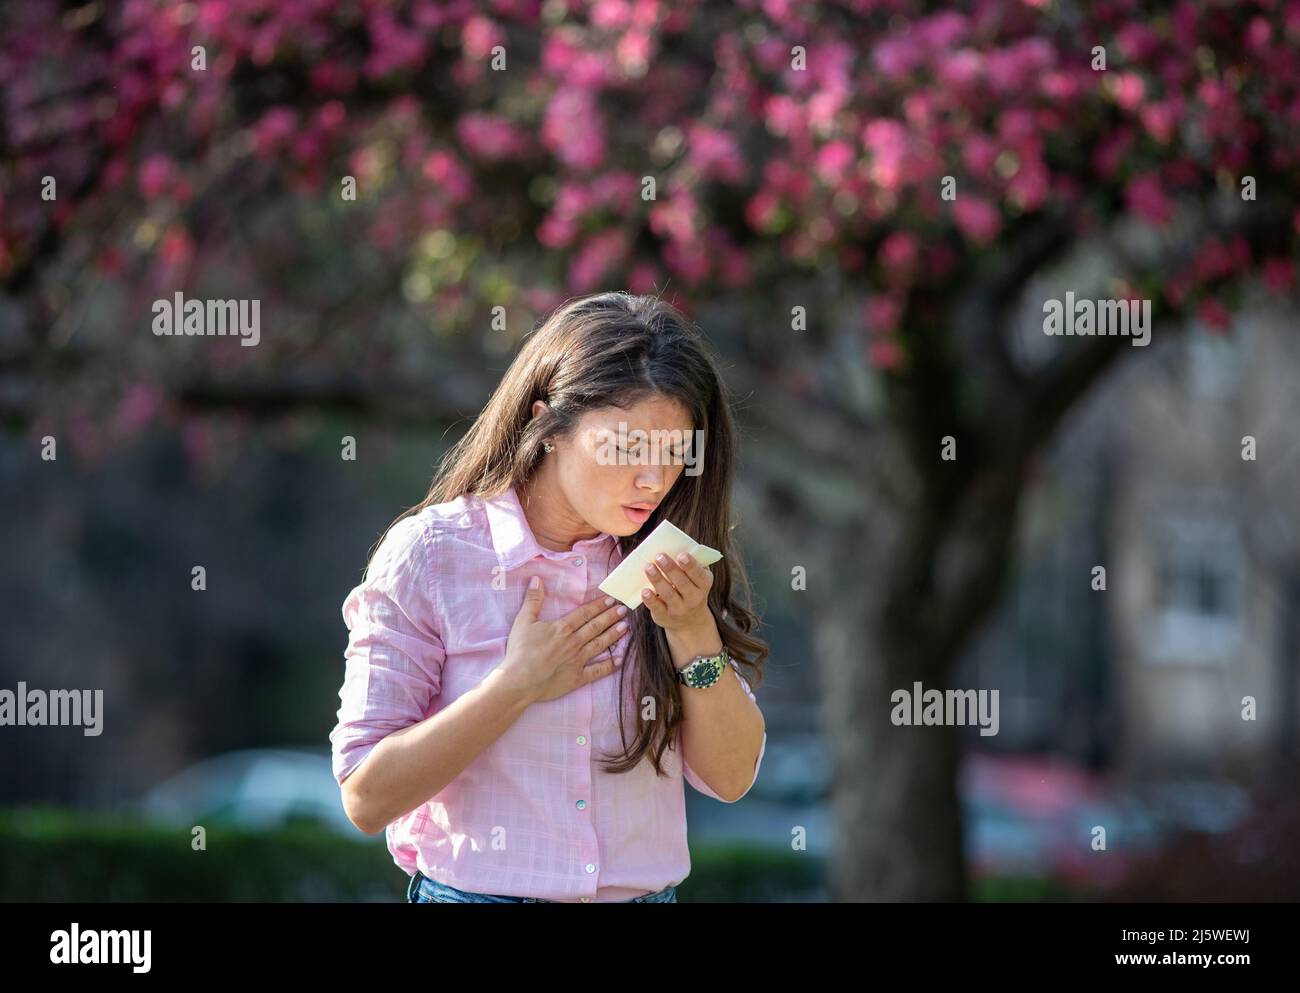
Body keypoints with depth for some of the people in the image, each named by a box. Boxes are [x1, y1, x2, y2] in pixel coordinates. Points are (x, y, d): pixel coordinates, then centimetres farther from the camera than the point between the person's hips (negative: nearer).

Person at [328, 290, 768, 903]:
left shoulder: (663, 570, -1)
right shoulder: (429, 554, -11)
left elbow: (730, 777, -2)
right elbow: (367, 797, -15)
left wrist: (694, 629, -14)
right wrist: (519, 686, -19)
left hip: (647, 890, 3)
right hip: (475, 889, -3)